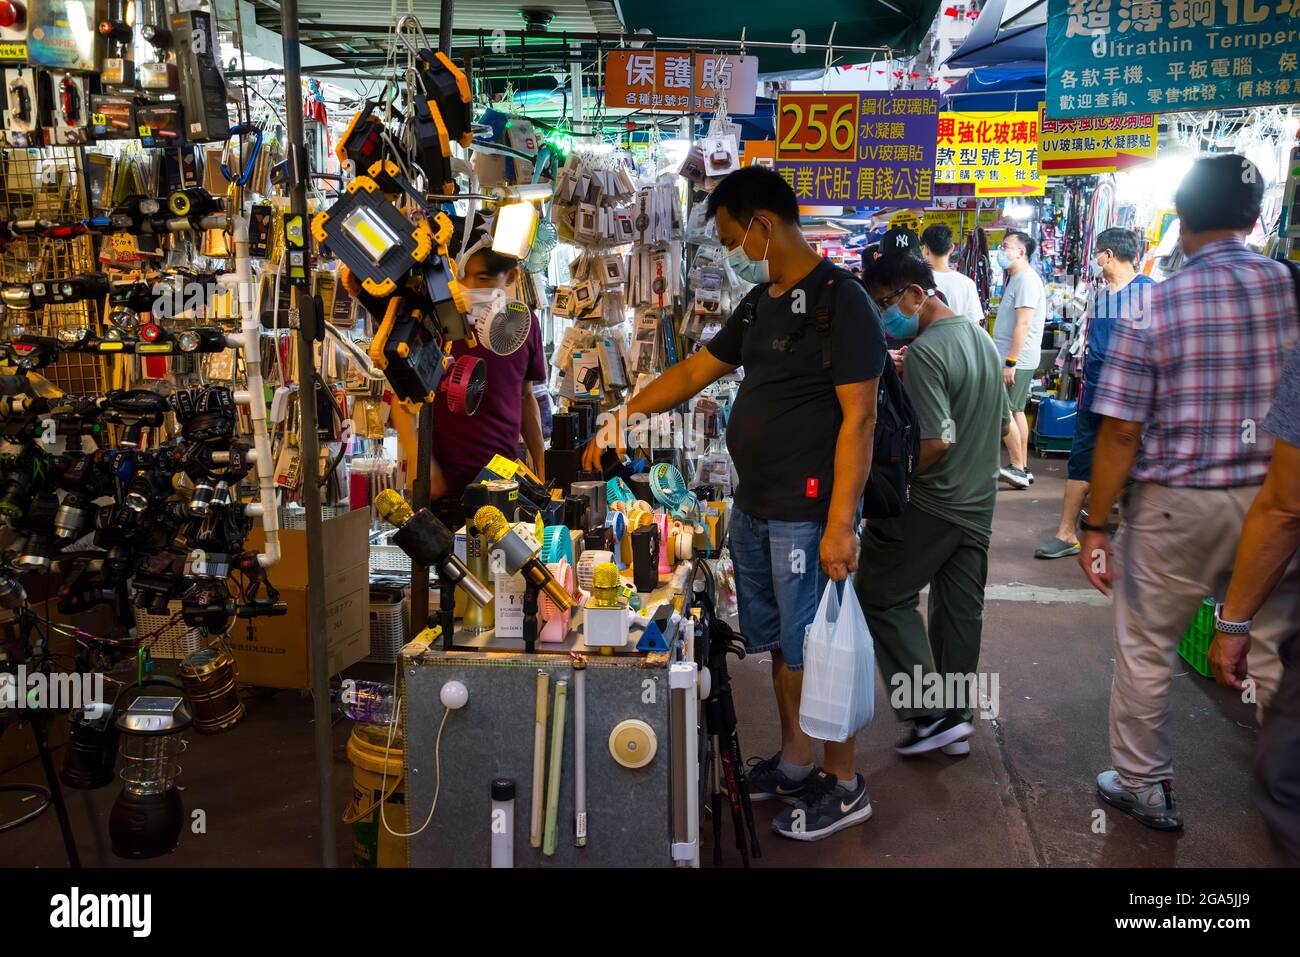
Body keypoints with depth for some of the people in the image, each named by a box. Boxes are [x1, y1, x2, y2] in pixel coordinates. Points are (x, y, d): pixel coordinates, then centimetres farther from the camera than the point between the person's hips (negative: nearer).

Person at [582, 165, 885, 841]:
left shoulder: (841, 302, -13)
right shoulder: (761, 303, 13)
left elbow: (858, 418, -17)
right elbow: (694, 371, 20)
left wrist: (841, 524, -21)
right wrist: (620, 419, 19)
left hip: (808, 517, -8)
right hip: (753, 508, 8)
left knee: (814, 652, 3)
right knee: (778, 645, 17)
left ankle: (844, 785, 20)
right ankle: (793, 762, 34)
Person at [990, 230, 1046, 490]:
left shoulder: (1026, 279, -14)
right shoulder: (1015, 278, 18)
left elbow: (1023, 324, -21)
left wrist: (1010, 362, -24)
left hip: (1017, 359, -10)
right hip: (1016, 359, 10)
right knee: (1016, 411, 11)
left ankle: (1018, 468, -8)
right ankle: (1022, 469, 16)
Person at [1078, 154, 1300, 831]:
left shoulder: (1153, 306, -11)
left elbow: (1122, 430, -13)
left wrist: (1095, 526, -5)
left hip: (1177, 507, -3)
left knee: (1145, 650, 13)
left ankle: (1144, 786, 26)